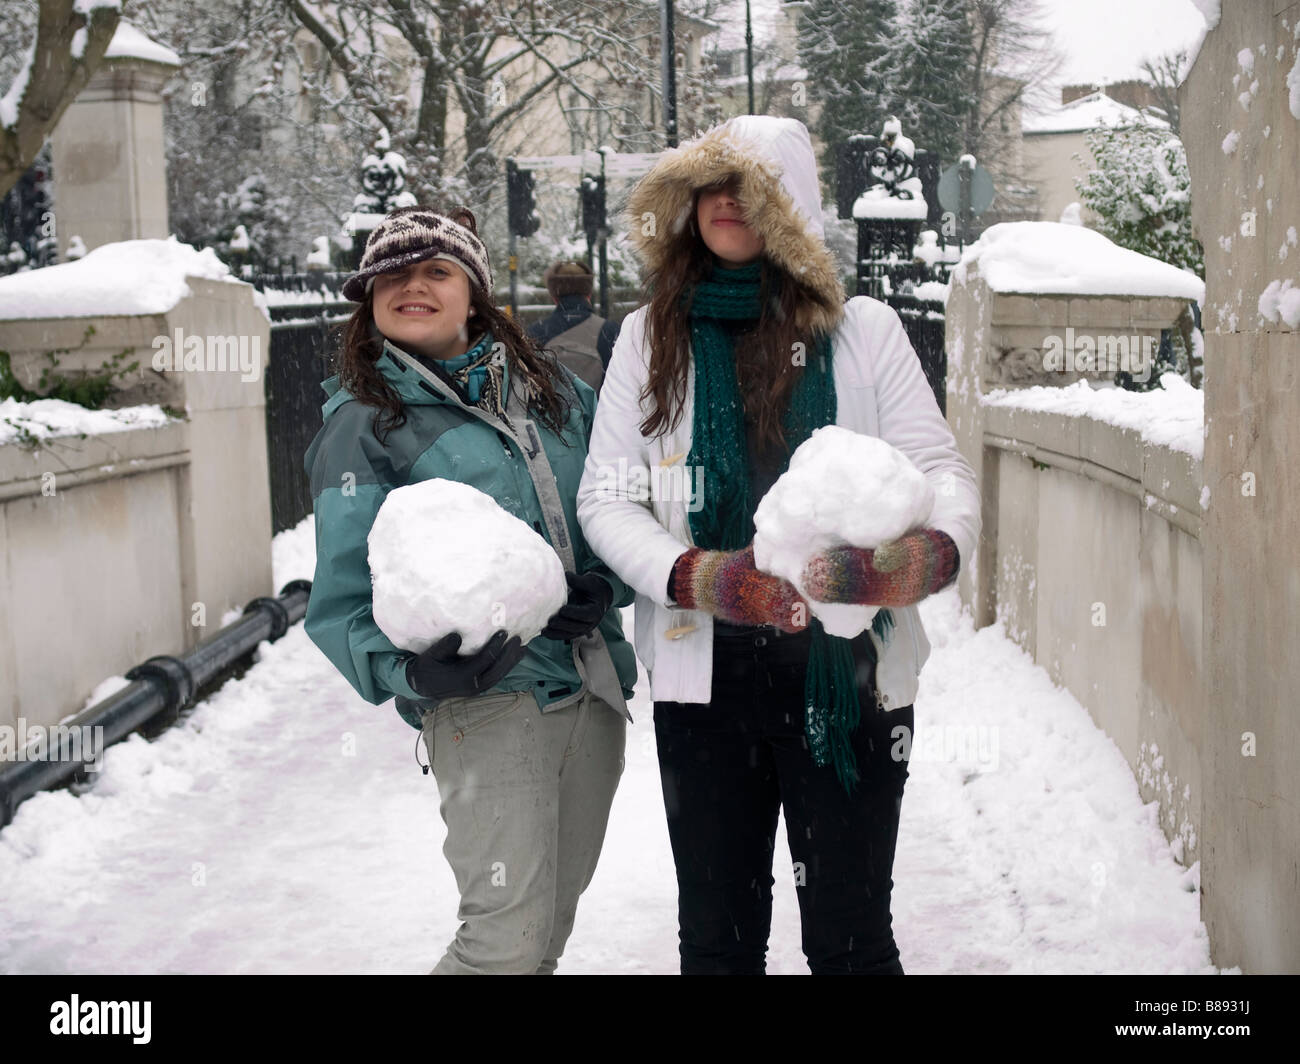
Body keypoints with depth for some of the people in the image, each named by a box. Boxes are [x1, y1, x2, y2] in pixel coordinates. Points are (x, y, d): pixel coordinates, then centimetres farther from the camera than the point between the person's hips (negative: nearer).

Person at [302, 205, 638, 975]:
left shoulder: (555, 391, 13)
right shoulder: (362, 426, -1)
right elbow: (344, 600, -5)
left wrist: (605, 586, -5)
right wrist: (411, 670, -24)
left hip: (596, 687, 5)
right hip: (487, 700, -5)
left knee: (553, 924, 13)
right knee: (510, 938, -13)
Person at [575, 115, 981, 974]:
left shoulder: (864, 330, 5)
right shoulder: (651, 337, 9)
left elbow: (943, 470, 0)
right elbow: (605, 497, 3)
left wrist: (931, 551, -24)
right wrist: (695, 576, -16)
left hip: (844, 672, -1)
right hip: (705, 672, 2)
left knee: (850, 935, 5)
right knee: (717, 936, 11)